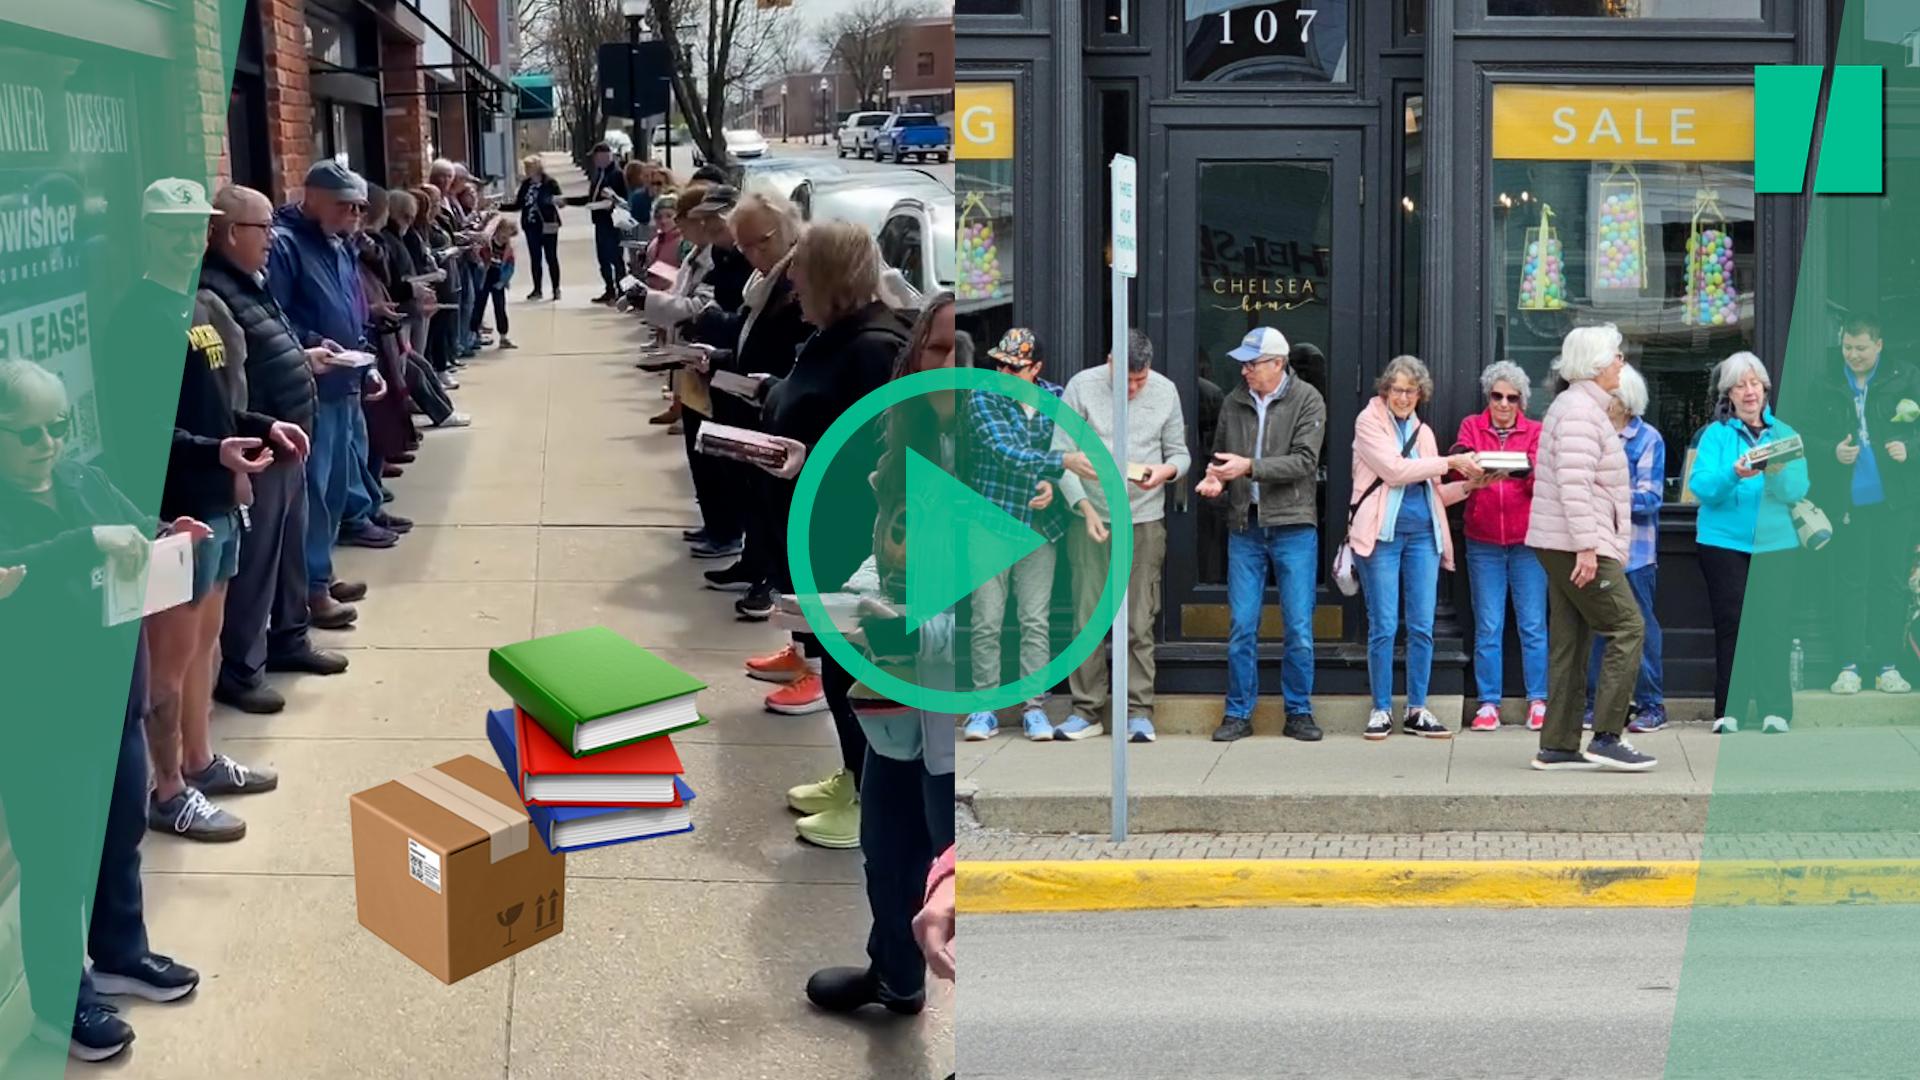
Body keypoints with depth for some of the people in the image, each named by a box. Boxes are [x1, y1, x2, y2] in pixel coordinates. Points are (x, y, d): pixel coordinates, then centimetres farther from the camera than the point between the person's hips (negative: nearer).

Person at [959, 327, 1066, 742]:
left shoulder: (1055, 397, 5)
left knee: (1036, 622, 3)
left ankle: (1034, 707, 10)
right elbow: (1007, 453, -18)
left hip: (1039, 524, 2)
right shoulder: (983, 401, -7)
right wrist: (1062, 461, -25)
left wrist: (1052, 483, -12)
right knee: (986, 622, 0)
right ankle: (985, 708, 9)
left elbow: (1068, 449, 8)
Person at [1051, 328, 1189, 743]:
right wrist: (1085, 508, -13)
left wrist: (1167, 470, -13)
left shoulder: (1166, 391, 5)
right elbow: (1061, 456, -3)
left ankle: (1138, 712, 8)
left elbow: (1179, 453, 12)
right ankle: (1087, 709, 11)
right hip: (1091, 519, -1)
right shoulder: (1081, 387, -2)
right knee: (1088, 619, 1)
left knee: (1140, 623, 1)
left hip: (1145, 521, 1)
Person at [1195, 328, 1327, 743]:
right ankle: (1238, 713, 13)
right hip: (1245, 526, 3)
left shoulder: (1306, 400, -4)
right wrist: (1216, 479, -2)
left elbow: (1304, 461, -13)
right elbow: (1219, 456, 20)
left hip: (1293, 526, -3)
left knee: (1299, 628, 2)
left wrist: (1250, 467, -20)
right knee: (1242, 627, 4)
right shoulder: (1233, 402, 9)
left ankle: (1299, 713, 14)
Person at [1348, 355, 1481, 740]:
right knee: (1383, 626, -3)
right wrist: (1449, 462, -10)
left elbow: (1434, 492, 19)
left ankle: (1417, 710, 9)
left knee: (1422, 627, 2)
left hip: (1423, 534, 5)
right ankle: (1381, 709, 6)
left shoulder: (1422, 431, 18)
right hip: (1382, 533, -5)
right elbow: (1394, 470, -12)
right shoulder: (1369, 421, 2)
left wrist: (1469, 484, 2)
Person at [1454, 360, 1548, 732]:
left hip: (1527, 541, 0)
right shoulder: (1472, 426, 9)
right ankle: (1488, 704, 6)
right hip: (1483, 541, 0)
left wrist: (1525, 471, -27)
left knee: (1533, 625, -1)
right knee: (1488, 628, 1)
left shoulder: (1536, 432, 7)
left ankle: (1538, 702, 6)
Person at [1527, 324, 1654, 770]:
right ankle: (1606, 737, -9)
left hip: (1562, 545, 11)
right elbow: (1574, 483, -22)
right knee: (1627, 627, -9)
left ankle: (1558, 746, 9)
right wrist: (1587, 546, -25)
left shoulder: (1574, 405, 21)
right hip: (1578, 545, -11)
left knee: (1570, 640, 9)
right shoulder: (1581, 410, -13)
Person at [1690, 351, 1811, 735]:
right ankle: (1727, 710, 3)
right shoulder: (1716, 434, 4)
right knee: (1730, 624, -2)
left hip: (1777, 542, 1)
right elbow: (1701, 485, -11)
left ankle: (1776, 709, 4)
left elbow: (1798, 490, -2)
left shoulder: (1785, 434, 9)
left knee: (1772, 626, -1)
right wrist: (1734, 474, -29)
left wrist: (1777, 472, -23)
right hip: (1725, 541, -1)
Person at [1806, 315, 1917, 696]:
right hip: (1846, 502, 0)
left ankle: (1887, 665, 11)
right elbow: (1808, 439, 7)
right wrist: (1832, 451, -12)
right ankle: (1849, 666, 6)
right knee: (1849, 582, 2)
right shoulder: (1823, 386, 4)